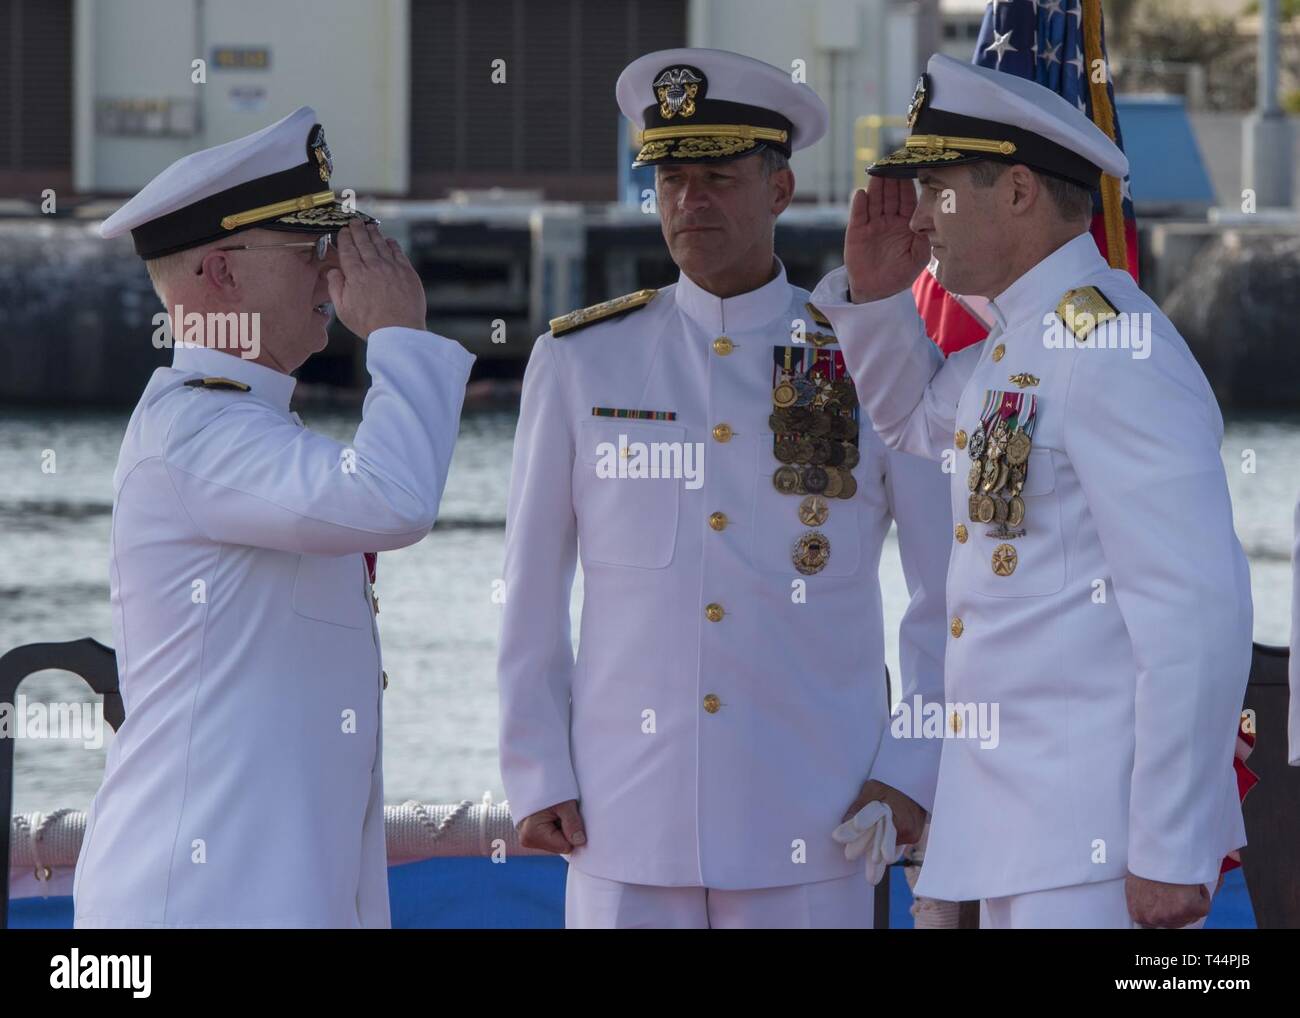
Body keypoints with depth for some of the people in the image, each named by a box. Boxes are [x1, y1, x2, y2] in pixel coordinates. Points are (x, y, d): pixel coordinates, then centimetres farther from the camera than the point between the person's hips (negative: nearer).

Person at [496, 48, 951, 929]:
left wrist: (912, 775, -2)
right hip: (626, 823, 1)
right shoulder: (580, 363, 4)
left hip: (812, 825, -1)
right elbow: (532, 594, 8)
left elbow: (956, 598, 6)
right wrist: (536, 781, 3)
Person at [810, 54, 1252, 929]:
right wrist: (875, 292, 16)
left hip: (1099, 841, -10)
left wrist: (1174, 854, -24)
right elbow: (918, 421, 35)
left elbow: (1199, 616, -23)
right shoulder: (1019, 345, 12)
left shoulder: (1114, 356, -18)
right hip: (1027, 823, 10)